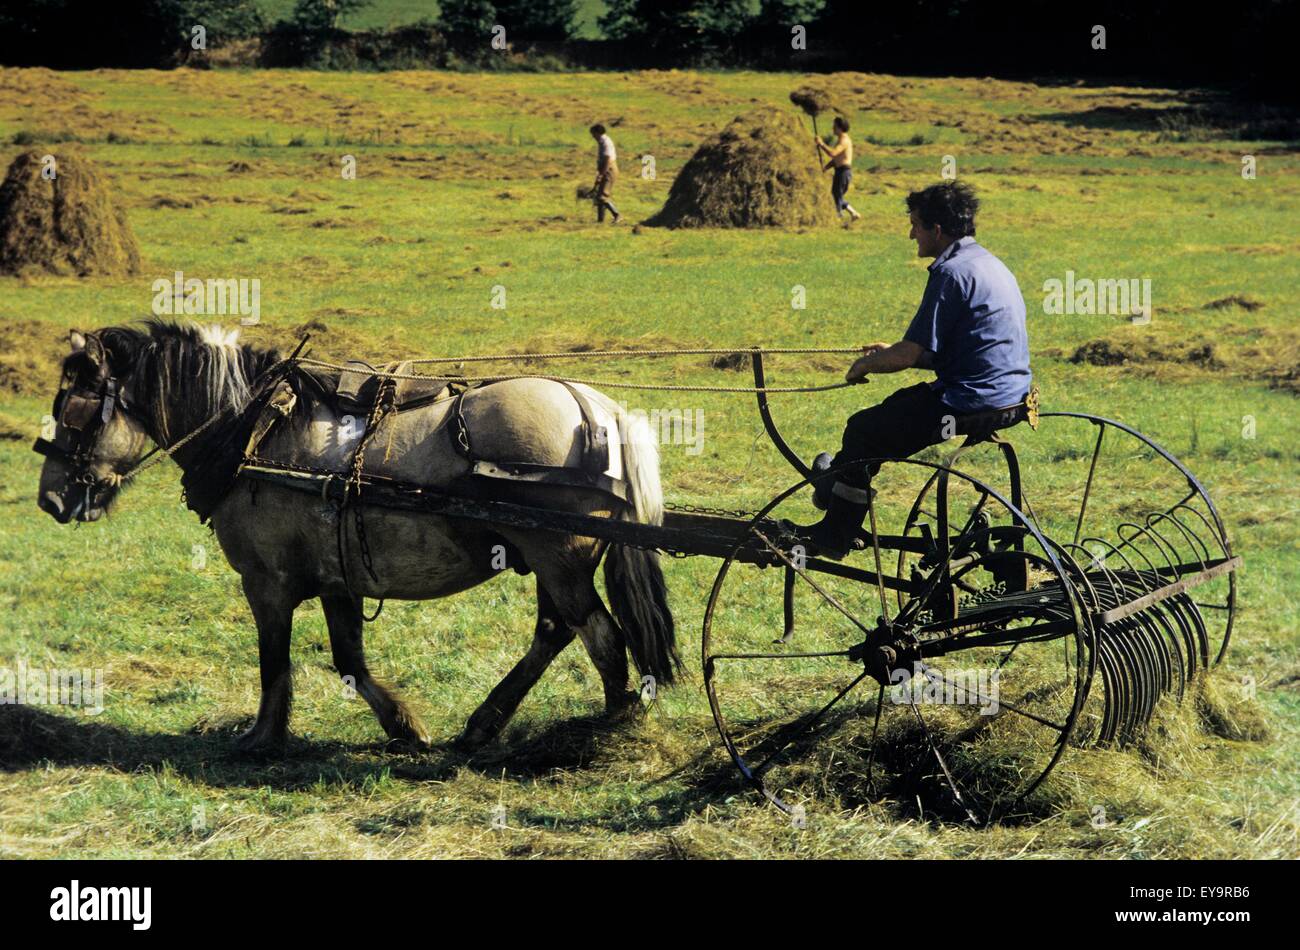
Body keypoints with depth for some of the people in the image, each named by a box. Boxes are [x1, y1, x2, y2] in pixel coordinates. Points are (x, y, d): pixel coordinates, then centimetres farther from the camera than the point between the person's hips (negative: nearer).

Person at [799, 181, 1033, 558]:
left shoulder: (951, 272, -17)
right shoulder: (988, 264, 15)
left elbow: (910, 354, -17)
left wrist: (867, 365, 2)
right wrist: (892, 353, 23)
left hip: (972, 402, -10)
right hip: (1010, 396, 10)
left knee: (863, 429, 5)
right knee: (897, 405, 29)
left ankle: (834, 538, 20)